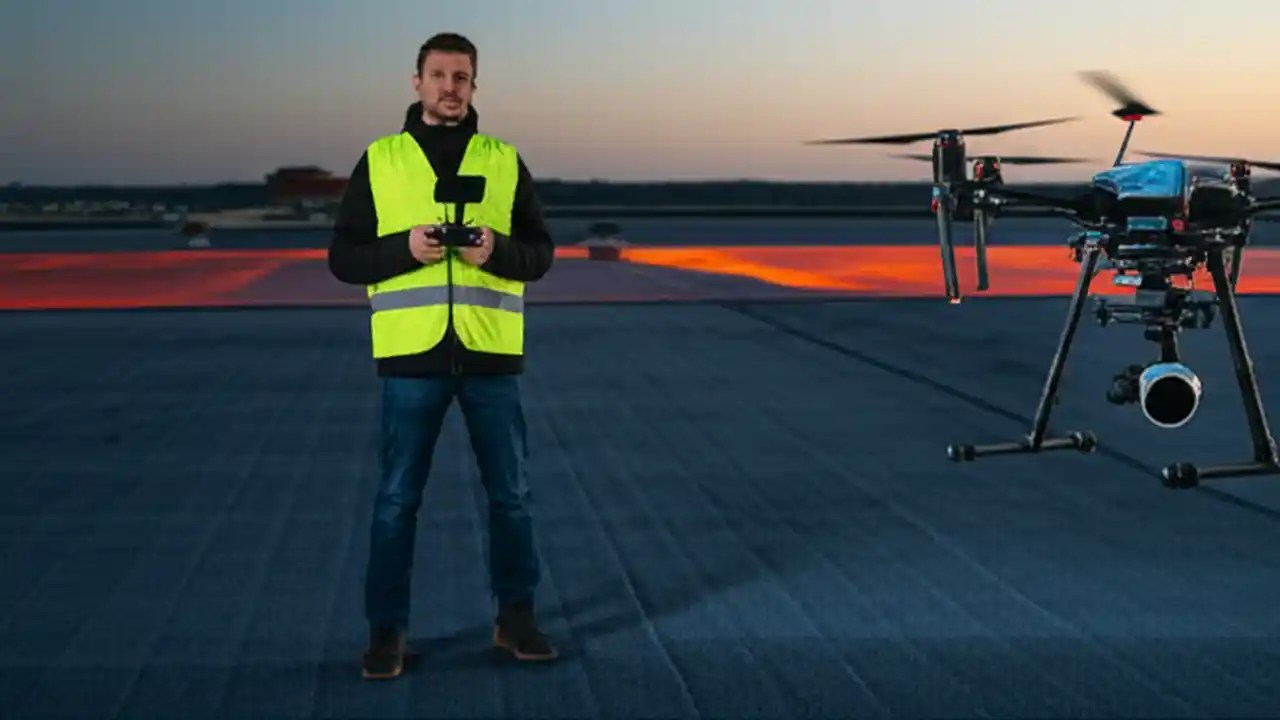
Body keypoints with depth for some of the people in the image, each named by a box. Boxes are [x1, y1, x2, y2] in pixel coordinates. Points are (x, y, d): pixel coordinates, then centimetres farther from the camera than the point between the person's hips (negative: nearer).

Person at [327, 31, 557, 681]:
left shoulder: (505, 162, 7)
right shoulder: (378, 162, 5)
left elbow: (540, 254, 5)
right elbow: (343, 258, 2)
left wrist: (497, 250, -16)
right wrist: (405, 248, -15)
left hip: (491, 355, 1)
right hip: (412, 355, -1)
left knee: (509, 493, 9)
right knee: (397, 498, 3)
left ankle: (515, 617, 24)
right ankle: (387, 629, 14)